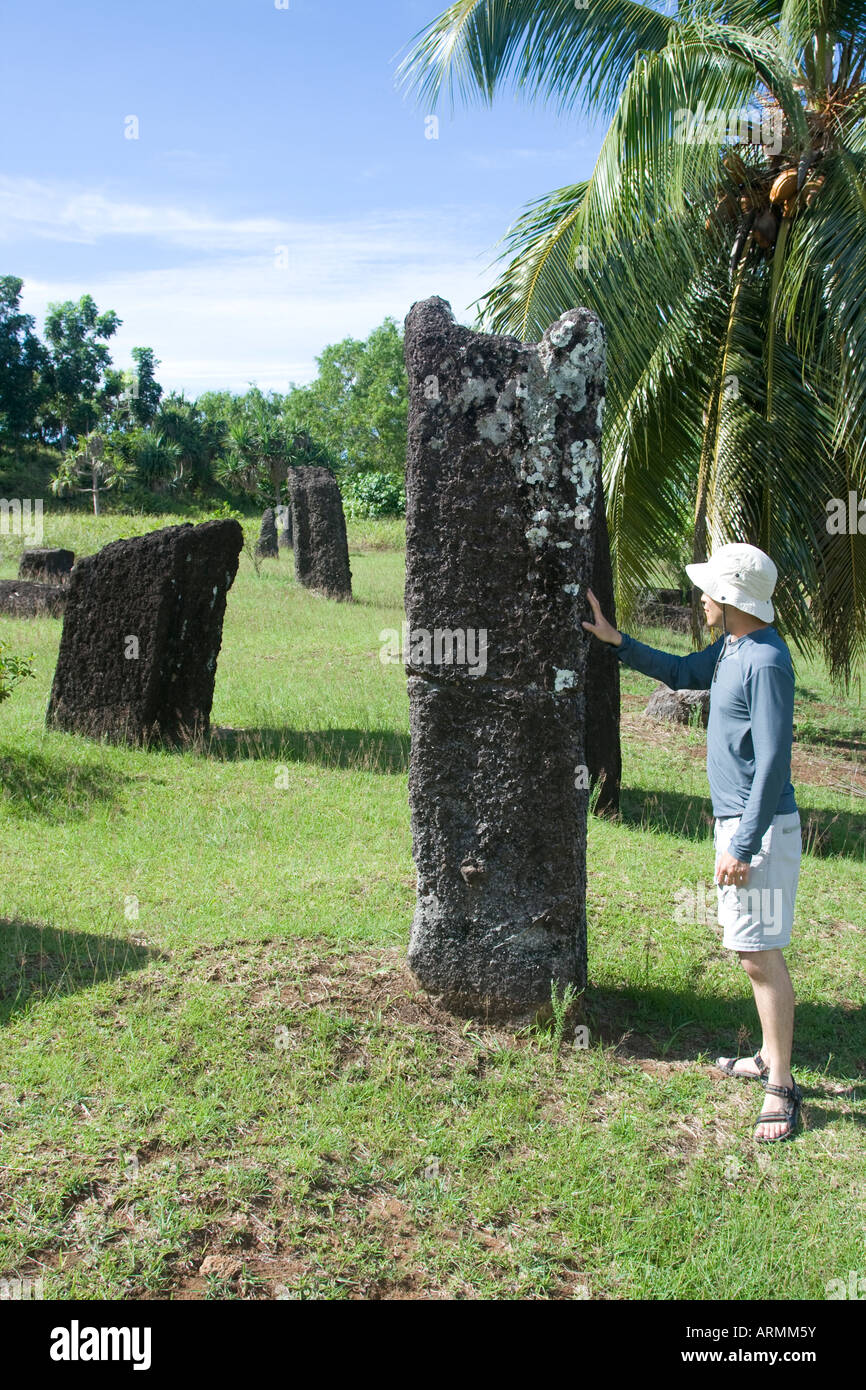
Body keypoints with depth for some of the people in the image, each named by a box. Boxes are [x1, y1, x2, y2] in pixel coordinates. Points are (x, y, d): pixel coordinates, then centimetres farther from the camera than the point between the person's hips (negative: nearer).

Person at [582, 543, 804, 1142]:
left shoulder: (766, 662, -21)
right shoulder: (731, 649, 9)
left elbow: (773, 763, -24)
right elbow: (682, 673, 30)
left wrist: (743, 847, -24)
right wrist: (617, 641, 23)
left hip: (761, 826, -10)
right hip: (735, 819, 10)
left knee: (761, 954, -6)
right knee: (757, 950, 18)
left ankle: (782, 1087, 2)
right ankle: (770, 1057, 31)